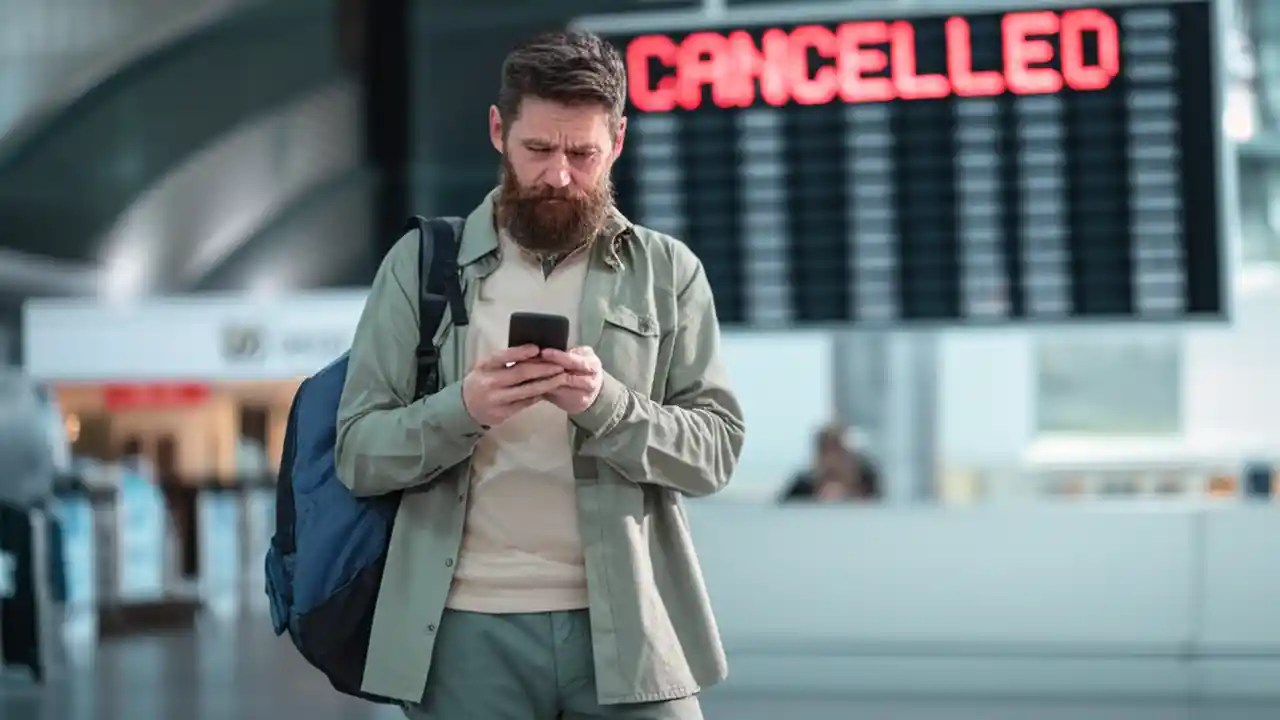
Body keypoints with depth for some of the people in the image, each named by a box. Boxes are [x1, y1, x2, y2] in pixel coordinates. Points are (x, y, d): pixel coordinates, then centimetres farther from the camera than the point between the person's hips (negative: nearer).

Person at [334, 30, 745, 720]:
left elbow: (717, 446, 0)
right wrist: (462, 409, -18)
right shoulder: (420, 264, 5)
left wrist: (605, 404, -18)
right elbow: (358, 453, 1)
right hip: (467, 626, 0)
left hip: (626, 624, 0)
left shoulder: (667, 272, 6)